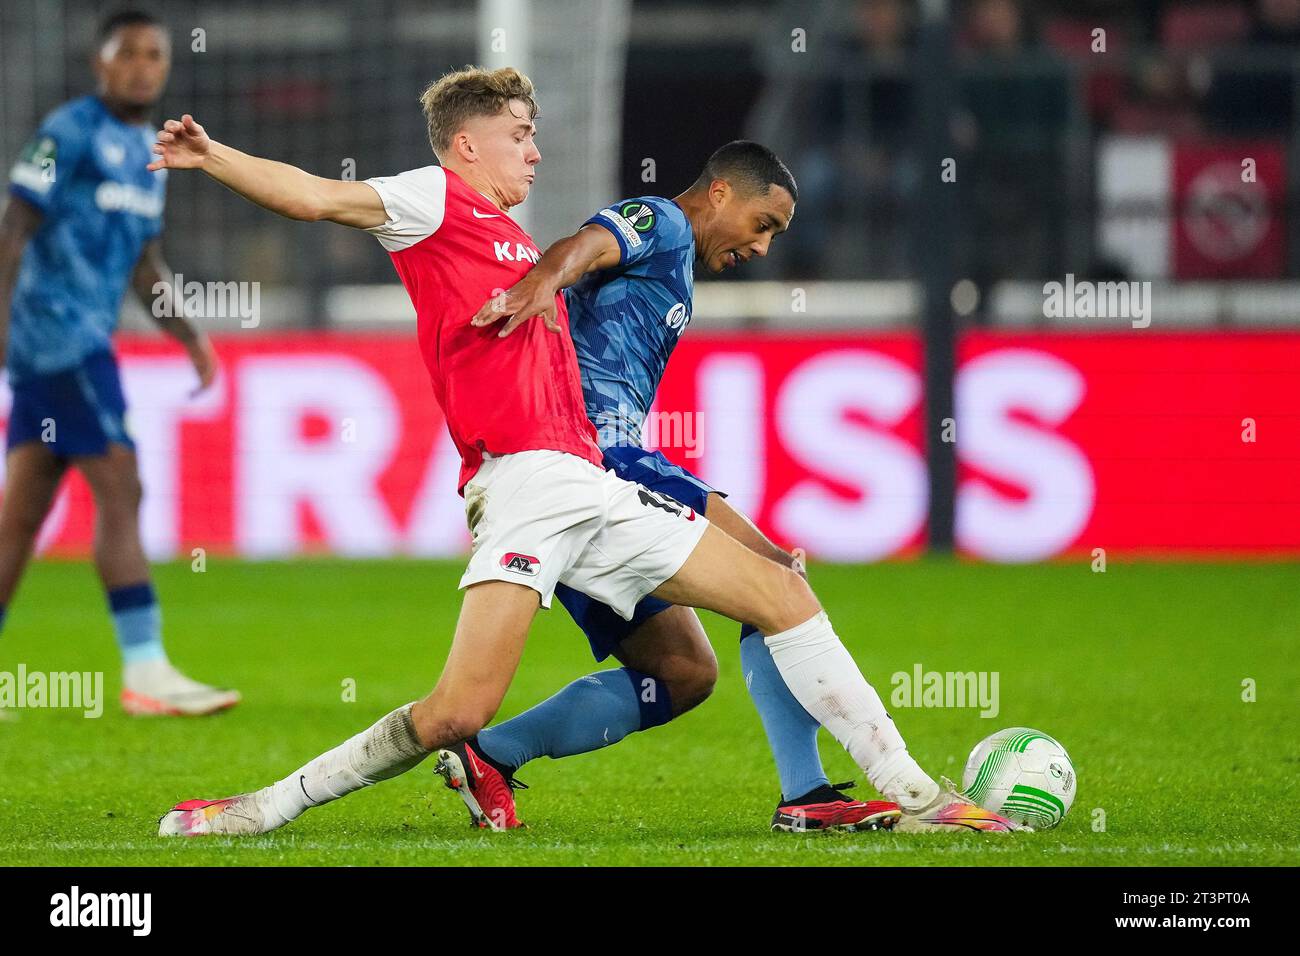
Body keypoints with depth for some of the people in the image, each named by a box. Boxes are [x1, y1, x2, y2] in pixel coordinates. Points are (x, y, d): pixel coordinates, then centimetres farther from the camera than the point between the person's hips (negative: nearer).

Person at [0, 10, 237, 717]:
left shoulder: (146, 151, 18)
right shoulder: (70, 131, -8)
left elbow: (144, 265, 23)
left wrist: (189, 337, 14)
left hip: (86, 341, 9)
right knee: (120, 490, -12)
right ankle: (145, 672, -13)